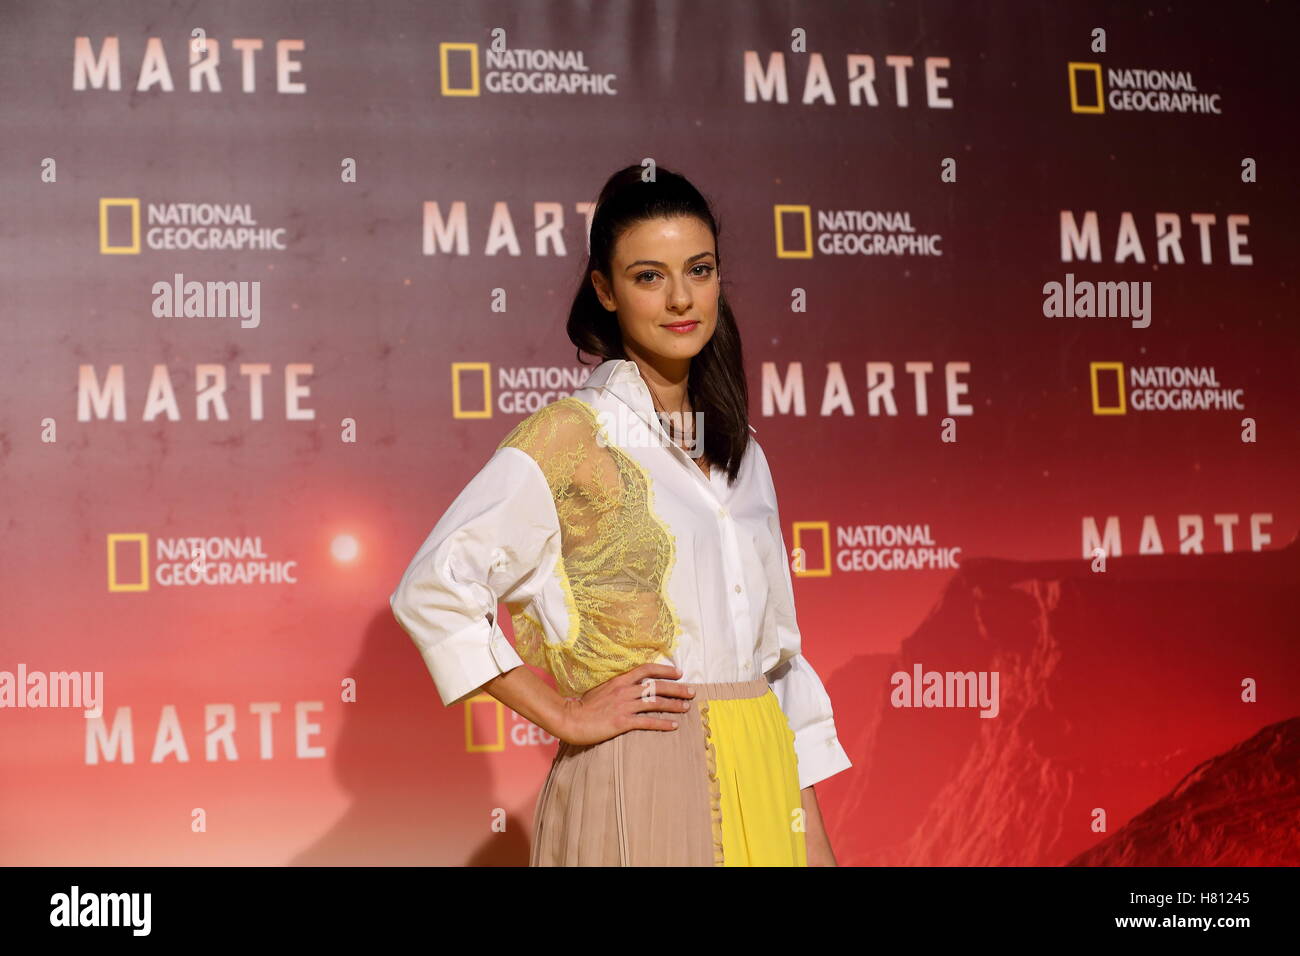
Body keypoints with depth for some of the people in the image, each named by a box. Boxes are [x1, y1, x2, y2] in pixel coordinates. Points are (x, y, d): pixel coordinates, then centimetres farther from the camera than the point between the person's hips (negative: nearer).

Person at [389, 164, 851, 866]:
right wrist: (565, 715, -12)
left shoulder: (739, 452, 12)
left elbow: (779, 650, 13)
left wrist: (812, 837, 9)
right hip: (637, 783, -5)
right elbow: (432, 589, -15)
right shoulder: (568, 438, -7)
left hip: (760, 784, 6)